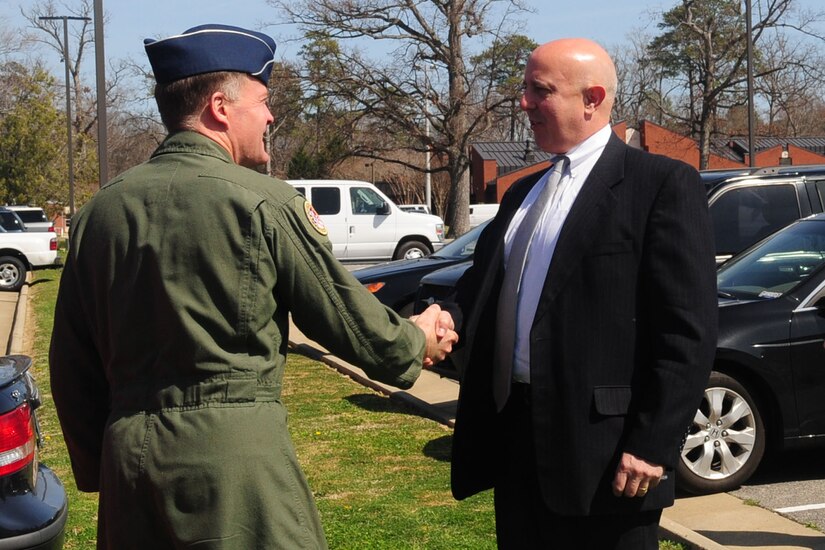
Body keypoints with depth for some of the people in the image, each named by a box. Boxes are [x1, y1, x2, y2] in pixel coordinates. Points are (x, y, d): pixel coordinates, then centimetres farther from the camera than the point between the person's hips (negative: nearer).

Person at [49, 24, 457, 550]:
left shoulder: (101, 209, 6)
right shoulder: (262, 201, -10)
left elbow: (72, 366, 11)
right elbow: (347, 317, -4)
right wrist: (419, 340, 16)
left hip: (125, 452, 6)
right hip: (234, 451, -5)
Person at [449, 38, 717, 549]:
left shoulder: (663, 184, -6)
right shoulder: (523, 192, 17)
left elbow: (689, 330, -12)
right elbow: (480, 287, 14)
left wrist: (653, 447, -16)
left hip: (600, 448, -7)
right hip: (514, 435, 7)